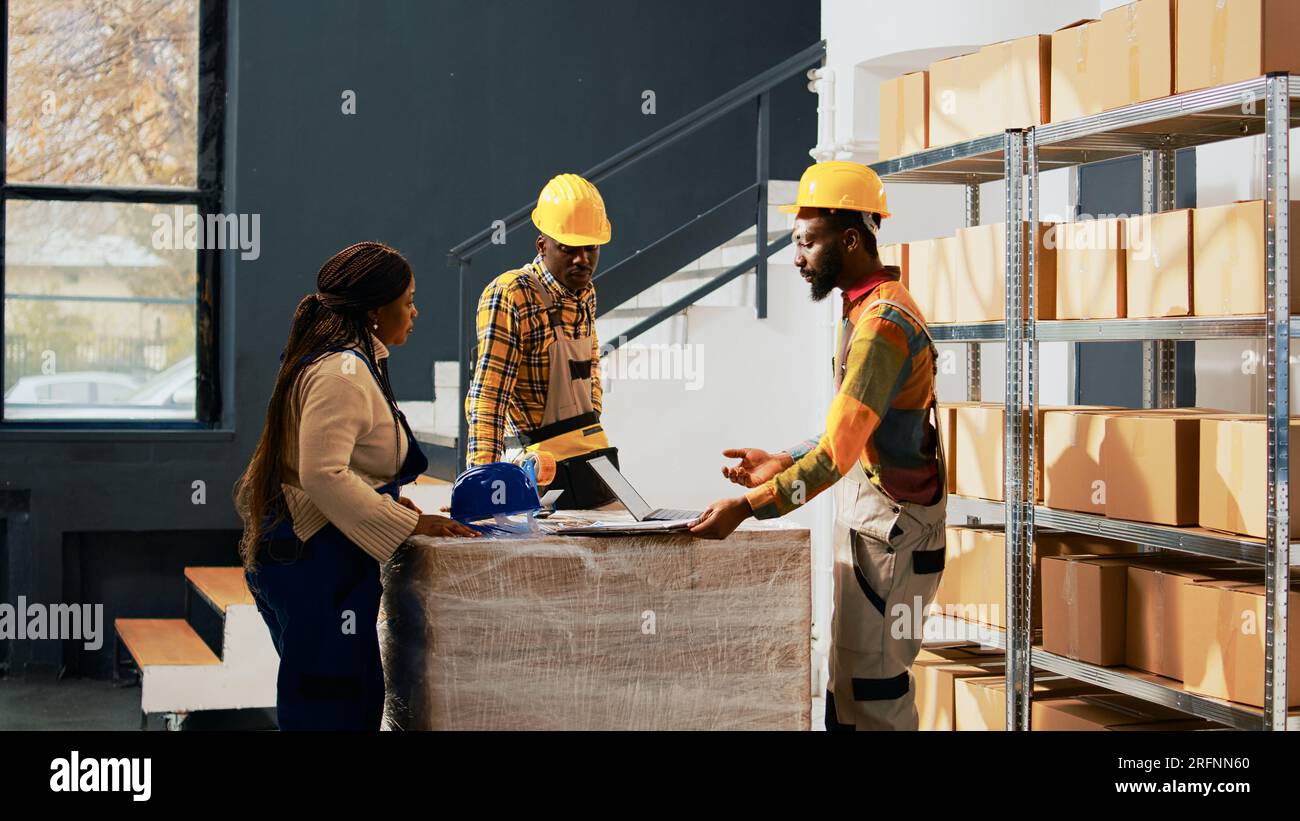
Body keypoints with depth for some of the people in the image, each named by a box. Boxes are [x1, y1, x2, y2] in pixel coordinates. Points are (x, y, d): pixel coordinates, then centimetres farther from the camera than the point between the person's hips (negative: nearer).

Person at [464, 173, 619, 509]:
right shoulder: (508, 295, -15)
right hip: (553, 465, -8)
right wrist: (484, 478, -28)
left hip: (599, 452, 8)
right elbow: (487, 394, -21)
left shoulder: (586, 292, 10)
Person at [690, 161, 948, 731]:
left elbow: (836, 453, -25)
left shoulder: (884, 323, -20)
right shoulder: (865, 308, 13)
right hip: (864, 517, 10)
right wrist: (783, 463, 11)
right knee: (850, 681, 13)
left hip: (892, 528, -10)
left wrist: (746, 507, -26)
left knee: (870, 690, -7)